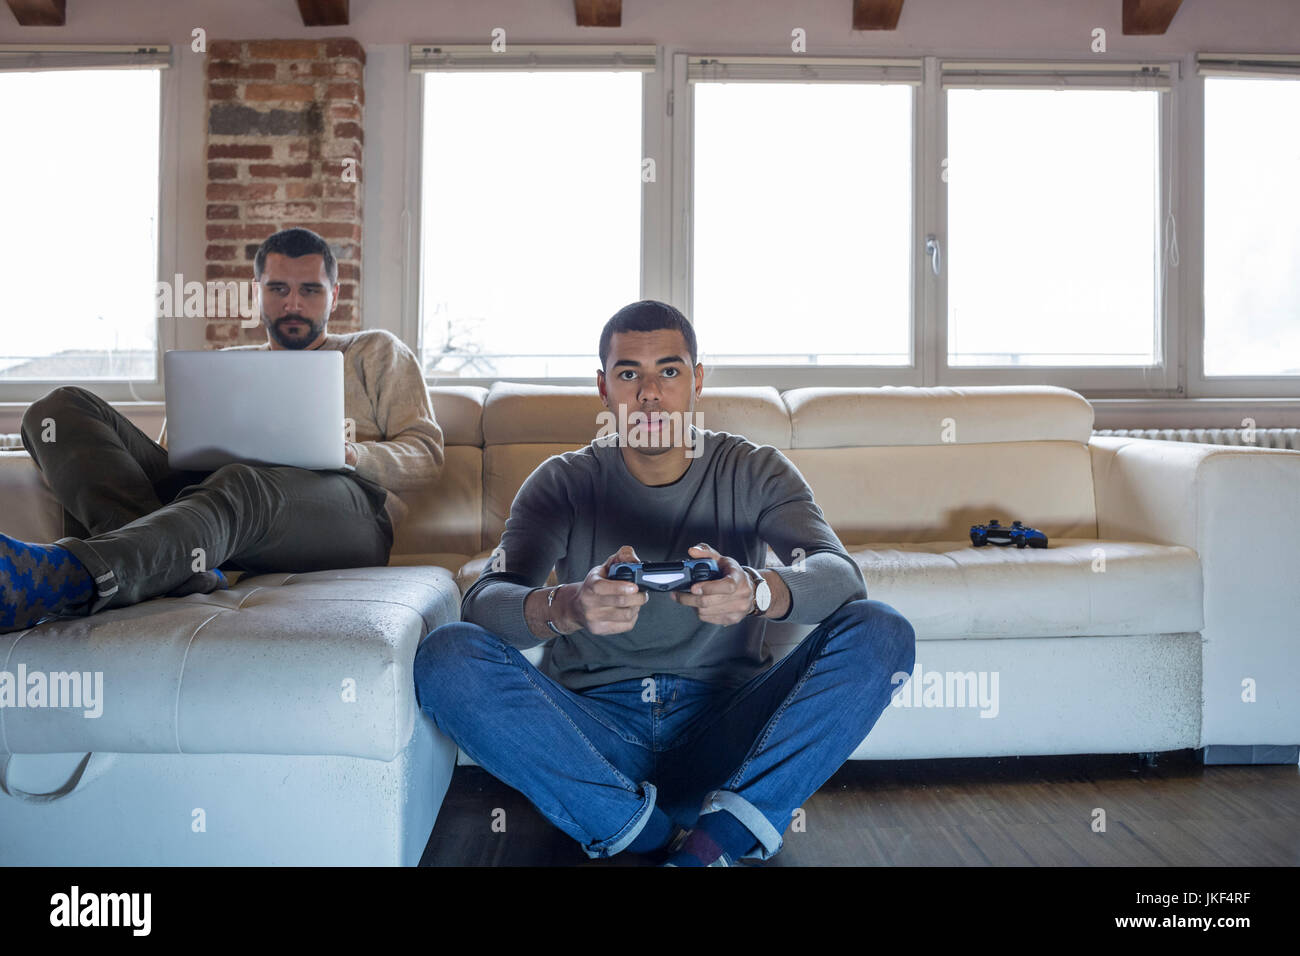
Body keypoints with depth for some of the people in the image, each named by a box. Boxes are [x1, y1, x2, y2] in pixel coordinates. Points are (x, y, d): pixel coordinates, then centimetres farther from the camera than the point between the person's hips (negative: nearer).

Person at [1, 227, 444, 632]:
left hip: (341, 502, -4)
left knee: (240, 485, -41)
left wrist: (350, 454, -7)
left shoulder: (374, 351, 27)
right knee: (63, 408, -14)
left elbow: (427, 453, 14)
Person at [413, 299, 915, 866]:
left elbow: (840, 574, -13)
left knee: (880, 632, -20)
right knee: (447, 655, -24)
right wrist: (567, 607, -37)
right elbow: (483, 602, -12)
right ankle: (666, 837, -25)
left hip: (722, 731, 0)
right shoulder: (565, 481, 3)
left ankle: (716, 839, -26)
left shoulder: (753, 471, 5)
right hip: (594, 725, 0)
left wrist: (758, 590, -37)